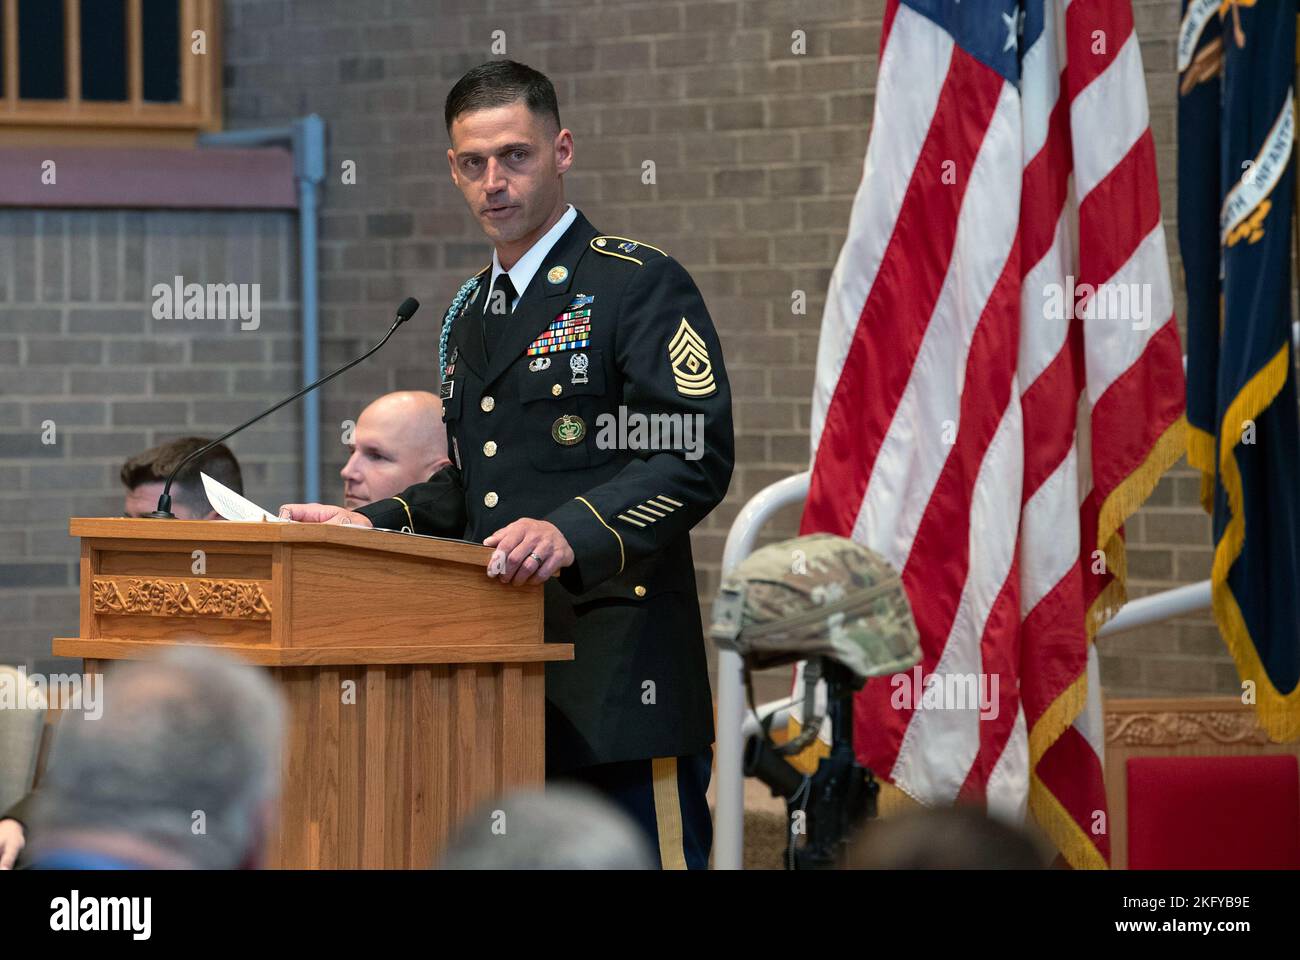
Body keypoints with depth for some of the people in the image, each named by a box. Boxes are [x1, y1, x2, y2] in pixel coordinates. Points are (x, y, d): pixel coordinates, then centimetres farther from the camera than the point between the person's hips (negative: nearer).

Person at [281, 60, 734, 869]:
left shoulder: (642, 285, -5)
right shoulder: (472, 311, 21)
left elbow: (695, 458, -16)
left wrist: (573, 533, -29)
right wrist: (376, 524, 10)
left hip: (614, 676, -8)